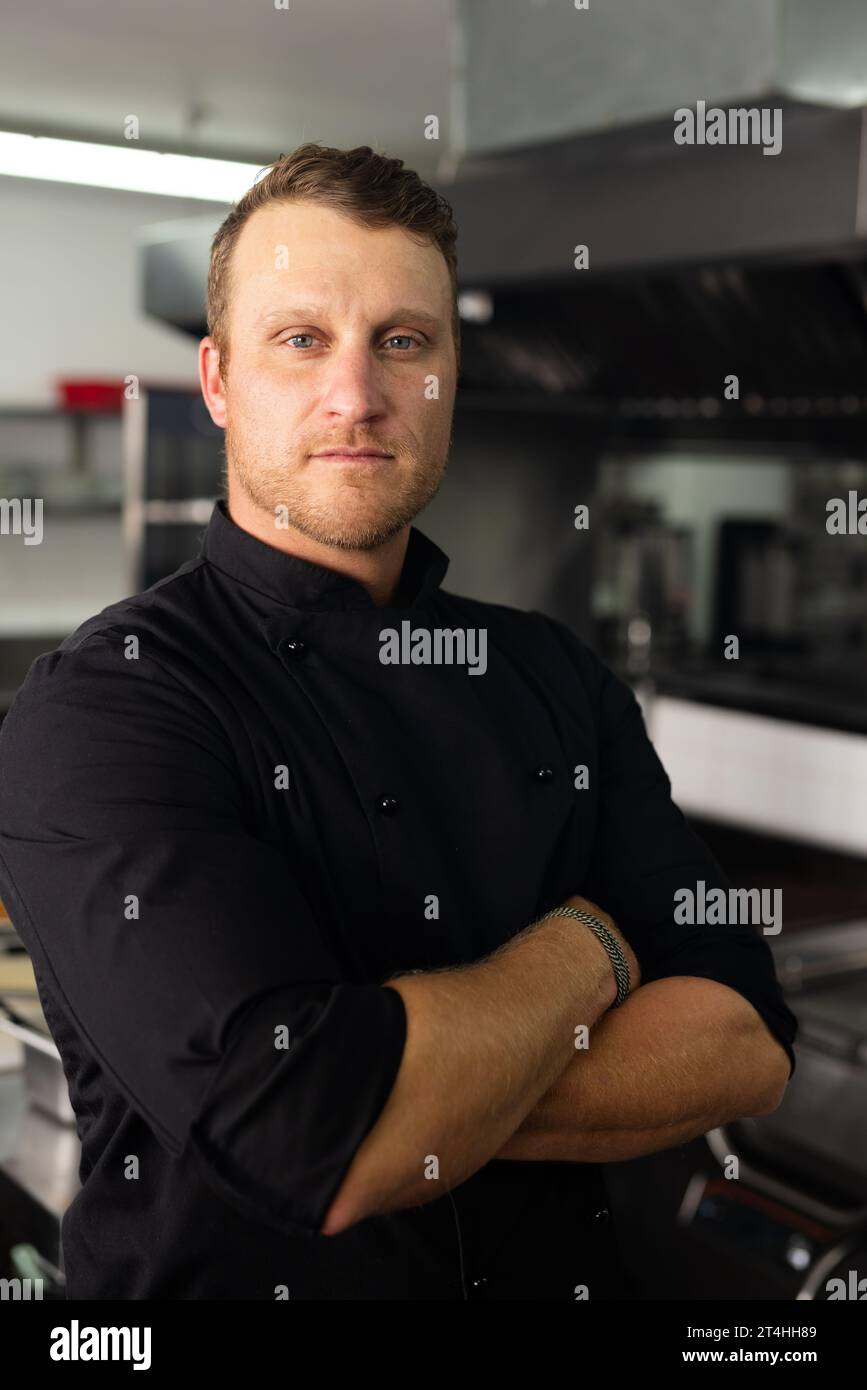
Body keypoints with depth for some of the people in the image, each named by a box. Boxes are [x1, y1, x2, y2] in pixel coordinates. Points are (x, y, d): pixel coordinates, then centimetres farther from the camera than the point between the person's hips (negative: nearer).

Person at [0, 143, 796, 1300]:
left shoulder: (559, 678, 4)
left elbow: (743, 1047, -3)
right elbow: (307, 1136, -21)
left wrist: (393, 1105, -15)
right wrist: (585, 946, -7)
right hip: (236, 1274, -3)